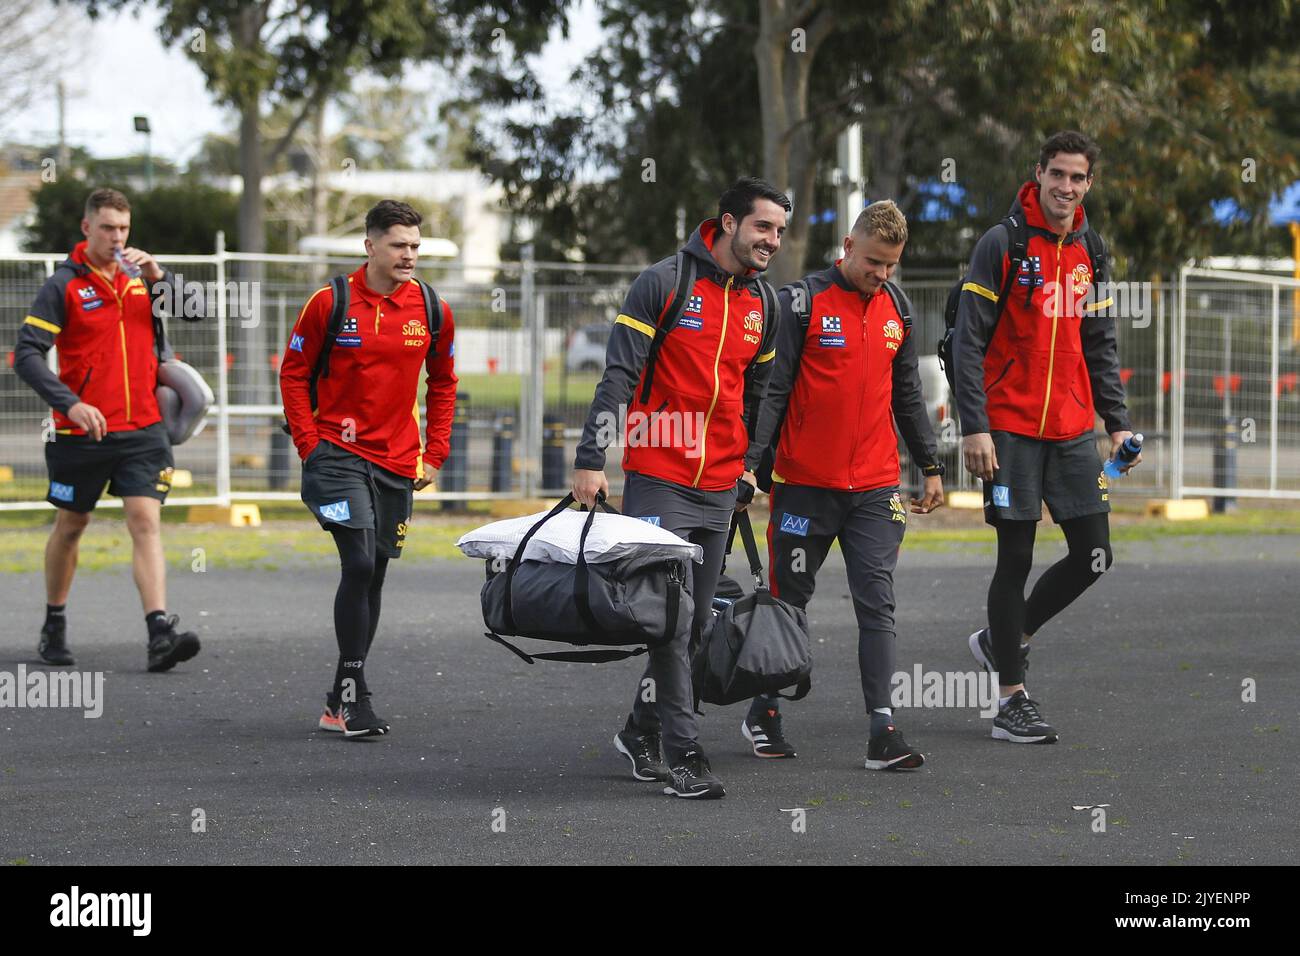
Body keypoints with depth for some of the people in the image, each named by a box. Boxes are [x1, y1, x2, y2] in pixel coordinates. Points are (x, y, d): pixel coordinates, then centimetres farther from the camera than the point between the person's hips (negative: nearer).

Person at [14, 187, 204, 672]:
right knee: (71, 525, 11)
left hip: (142, 429, 2)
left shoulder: (140, 277, 7)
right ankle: (54, 627, 28)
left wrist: (158, 276, -12)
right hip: (81, 432, -2)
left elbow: (194, 310, 4)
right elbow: (27, 354, -11)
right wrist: (70, 403, -23)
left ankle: (160, 632, -19)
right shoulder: (63, 285, -6)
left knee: (146, 522, -10)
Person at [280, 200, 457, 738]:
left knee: (373, 575, 8)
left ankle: (341, 704, 18)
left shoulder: (432, 310, 3)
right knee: (359, 565, -17)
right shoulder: (330, 303, -7)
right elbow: (294, 374, 2)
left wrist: (434, 454, 9)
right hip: (338, 455, -5)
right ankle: (352, 697, -11)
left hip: (397, 464, 5)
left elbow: (442, 384, 17)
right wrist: (309, 445, -6)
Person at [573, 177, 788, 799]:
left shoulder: (764, 305, 11)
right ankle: (683, 753, -10)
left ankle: (642, 729, 23)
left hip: (719, 489, 6)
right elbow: (617, 375, -10)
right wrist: (591, 460, -14)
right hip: (658, 478, -6)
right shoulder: (665, 283, -7)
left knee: (696, 618, 8)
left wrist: (750, 465, 20)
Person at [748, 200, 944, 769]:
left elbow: (908, 395, 20)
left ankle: (883, 731, -8)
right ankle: (764, 714, 25)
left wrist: (930, 467, 19)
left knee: (877, 604, -5)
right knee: (789, 602, 8)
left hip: (875, 487, 4)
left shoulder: (896, 308, 11)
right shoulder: (803, 302, -6)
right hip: (806, 483, -4)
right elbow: (772, 389, -7)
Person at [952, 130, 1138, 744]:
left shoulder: (1090, 251, 11)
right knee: (1016, 558, -2)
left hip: (1072, 429, 6)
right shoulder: (1002, 244, -6)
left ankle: (1003, 640, 24)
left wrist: (1117, 421, 10)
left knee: (1093, 556, 2)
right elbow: (968, 341, -9)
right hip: (1011, 428, -6)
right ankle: (1012, 702, 7)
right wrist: (974, 428, -16)